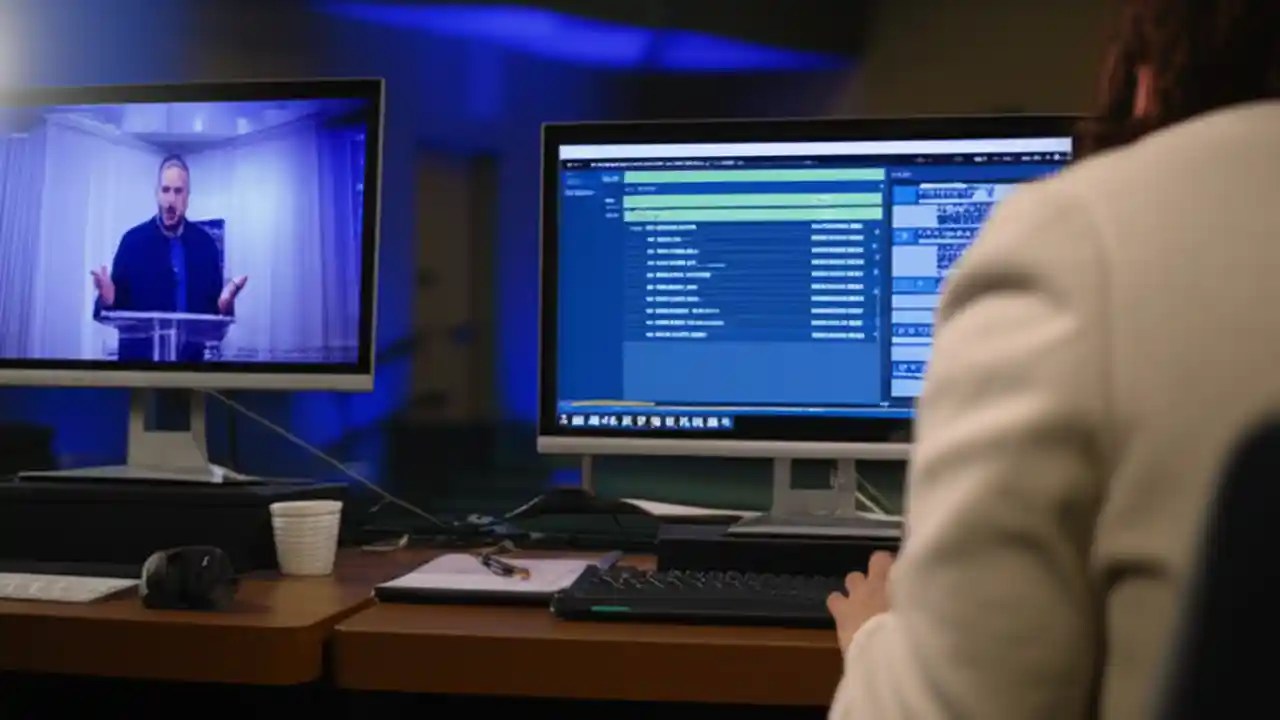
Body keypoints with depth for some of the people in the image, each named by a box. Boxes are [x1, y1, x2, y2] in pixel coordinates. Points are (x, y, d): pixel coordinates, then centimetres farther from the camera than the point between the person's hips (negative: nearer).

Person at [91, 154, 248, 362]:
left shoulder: (205, 243, 4)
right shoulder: (133, 240, -1)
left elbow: (214, 307, 6)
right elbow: (118, 305, -1)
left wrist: (225, 304, -15)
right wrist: (107, 300, -23)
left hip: (190, 355, 2)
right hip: (140, 355, -2)